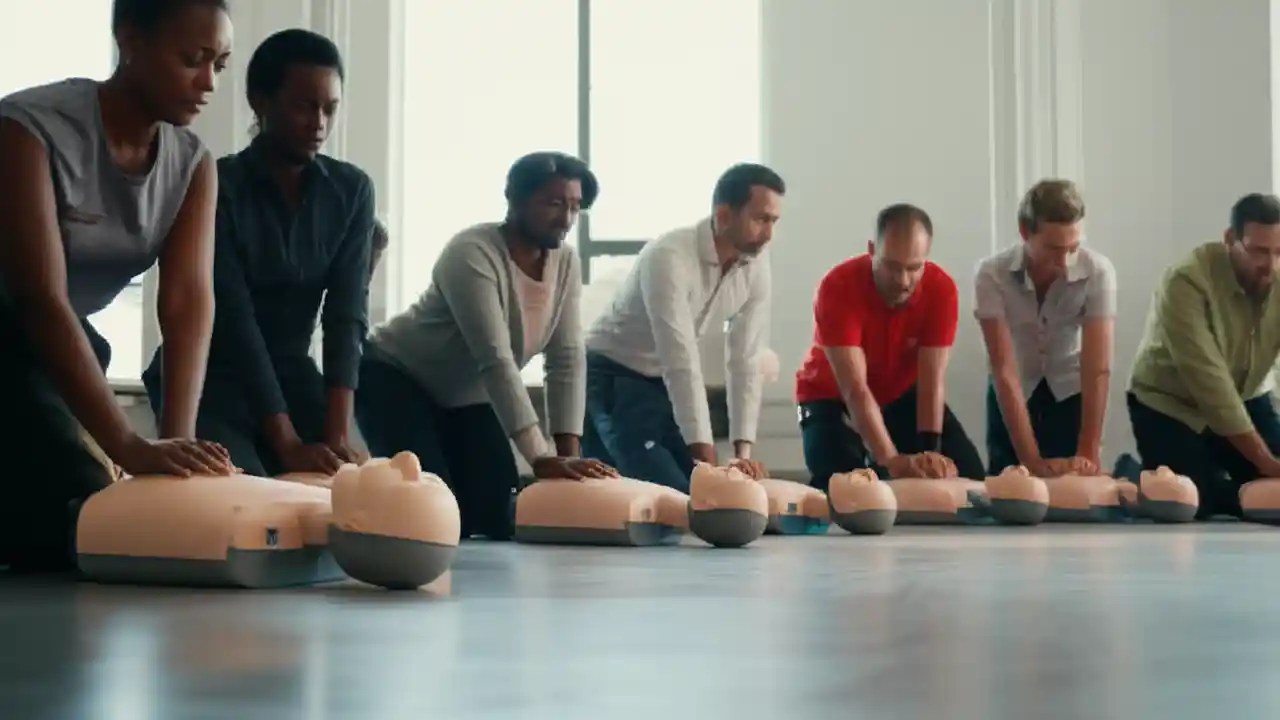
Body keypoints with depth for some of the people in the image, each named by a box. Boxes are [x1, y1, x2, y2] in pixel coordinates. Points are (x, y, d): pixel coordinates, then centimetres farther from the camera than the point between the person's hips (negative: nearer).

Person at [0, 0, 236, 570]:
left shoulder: (193, 165, -5)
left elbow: (189, 300, -17)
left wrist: (178, 441, -32)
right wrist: (130, 447, -41)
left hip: (65, 348, 6)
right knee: (78, 520, -17)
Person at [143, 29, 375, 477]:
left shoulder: (352, 191, -3)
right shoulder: (217, 187, -16)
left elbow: (347, 315, -11)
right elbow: (234, 321, -22)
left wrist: (338, 435, -24)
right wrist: (288, 444, -30)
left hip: (290, 374, 4)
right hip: (210, 379, -4)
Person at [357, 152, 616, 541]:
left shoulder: (566, 262, -9)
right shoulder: (473, 253, -30)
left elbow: (566, 360, -11)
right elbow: (495, 361, -38)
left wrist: (569, 451, -22)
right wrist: (540, 458, -44)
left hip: (467, 396, 7)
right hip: (395, 378, -7)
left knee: (499, 514, -6)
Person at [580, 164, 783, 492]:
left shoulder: (756, 265, -8)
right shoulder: (670, 257, -30)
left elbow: (746, 360, -8)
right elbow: (681, 361, -35)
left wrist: (743, 451, -17)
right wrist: (708, 458, -38)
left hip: (667, 385, 7)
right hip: (614, 382, -7)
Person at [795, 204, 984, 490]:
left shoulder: (941, 288, -24)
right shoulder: (839, 287, -33)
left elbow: (932, 381, -26)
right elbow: (855, 389, -39)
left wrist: (931, 453, -41)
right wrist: (891, 460, -51)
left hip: (902, 395, 3)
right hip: (834, 397, -3)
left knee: (967, 473, -12)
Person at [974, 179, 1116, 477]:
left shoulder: (1099, 271, -26)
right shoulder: (992, 274, -27)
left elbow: (1097, 367, -28)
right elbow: (1004, 369, -30)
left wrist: (1089, 454, -34)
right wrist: (1031, 459, -35)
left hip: (1071, 391, 0)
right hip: (1014, 393, 0)